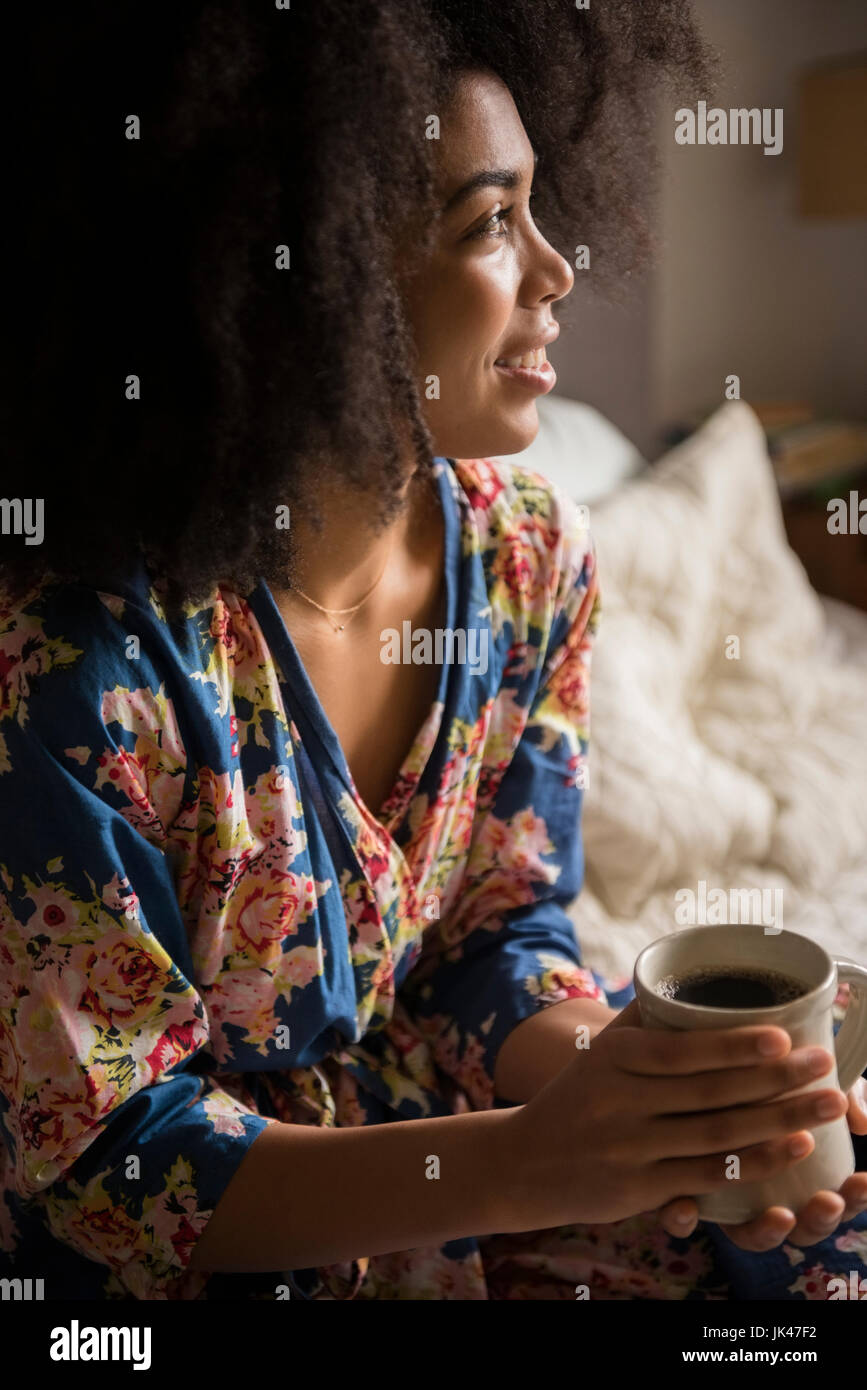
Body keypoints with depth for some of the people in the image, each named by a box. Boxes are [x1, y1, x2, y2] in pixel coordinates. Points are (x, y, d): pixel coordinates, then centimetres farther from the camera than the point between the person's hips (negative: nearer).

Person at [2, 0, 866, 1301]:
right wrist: (524, 1162, -30)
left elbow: (502, 927, 1)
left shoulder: (530, 556, -8)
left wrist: (613, 1090, -21)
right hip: (193, 1250, -4)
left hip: (429, 1124, 5)